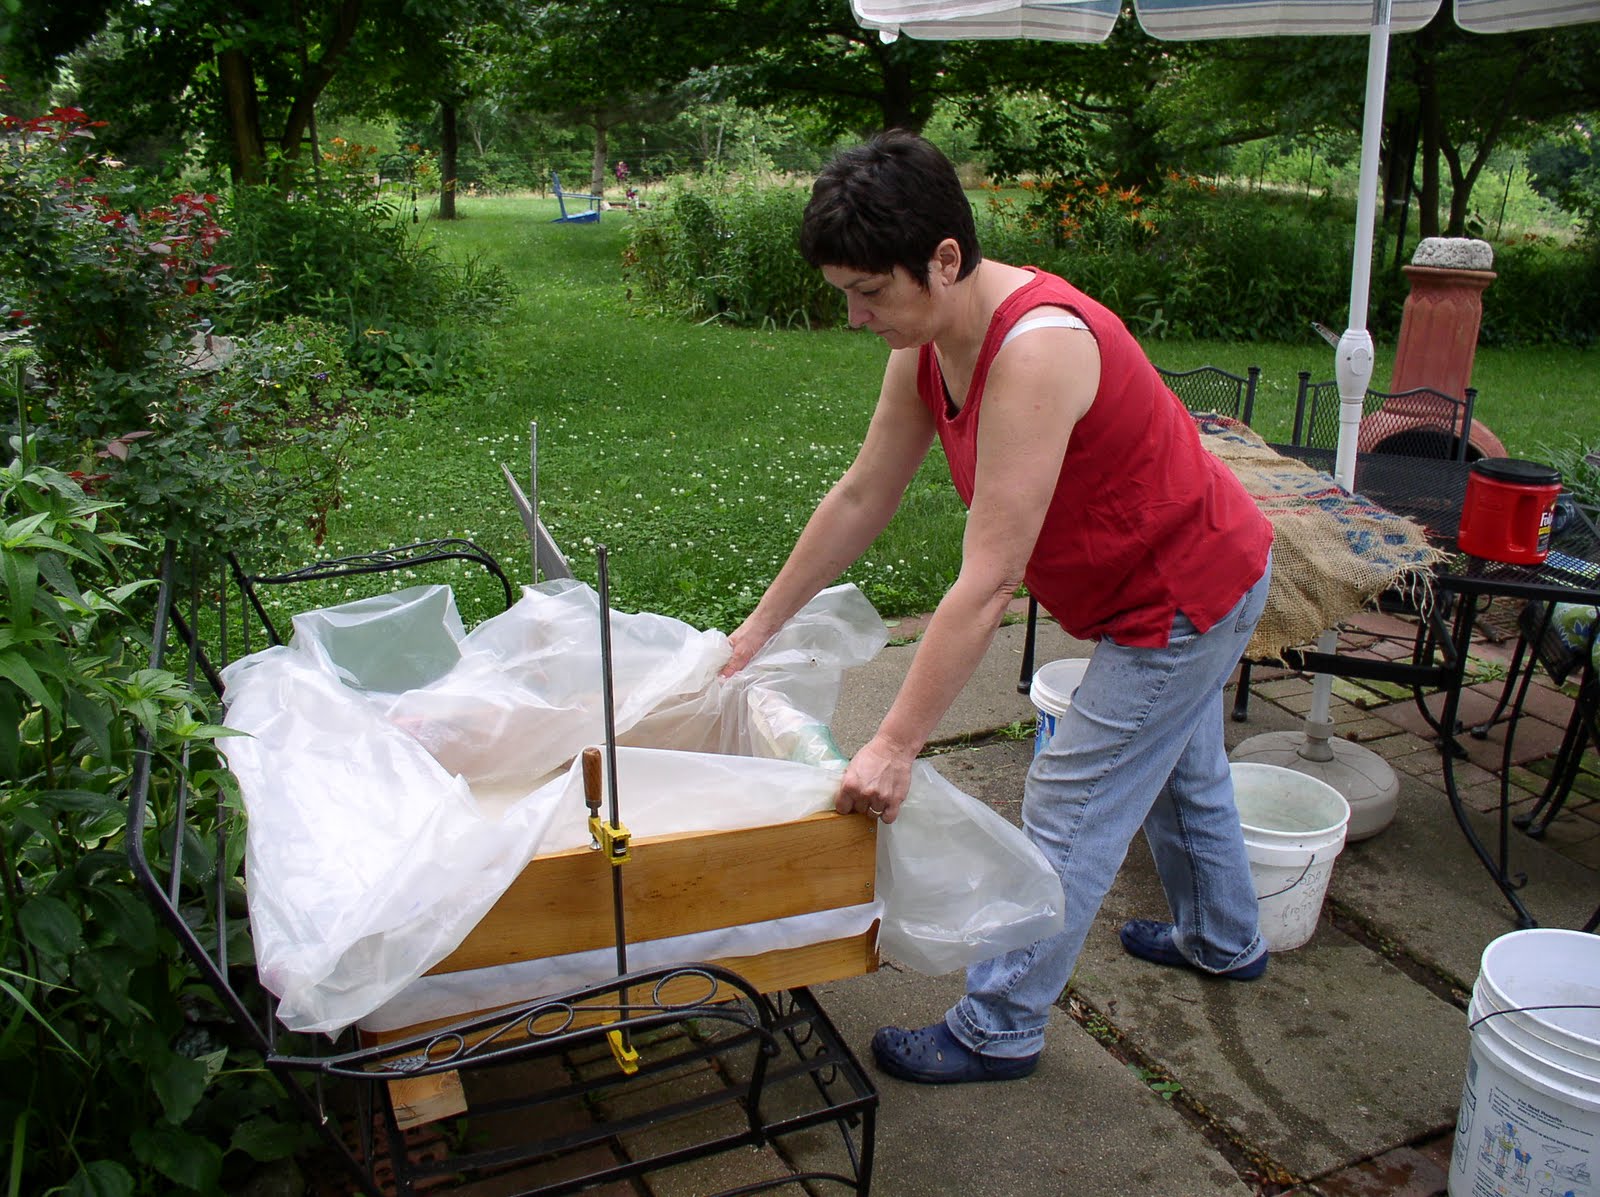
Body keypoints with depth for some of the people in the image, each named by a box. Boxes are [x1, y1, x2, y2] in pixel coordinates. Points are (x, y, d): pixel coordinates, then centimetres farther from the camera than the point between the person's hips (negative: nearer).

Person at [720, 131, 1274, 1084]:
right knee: (1180, 768, 27)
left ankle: (1000, 1030, 16)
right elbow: (862, 496, -1)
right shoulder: (929, 339, -8)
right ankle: (1224, 941, 52)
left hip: (1187, 595, -9)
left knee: (1070, 810, -1)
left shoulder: (1036, 347, -36)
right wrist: (759, 629, 2)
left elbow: (989, 581, -38)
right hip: (1183, 575, 10)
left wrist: (896, 746, -35)